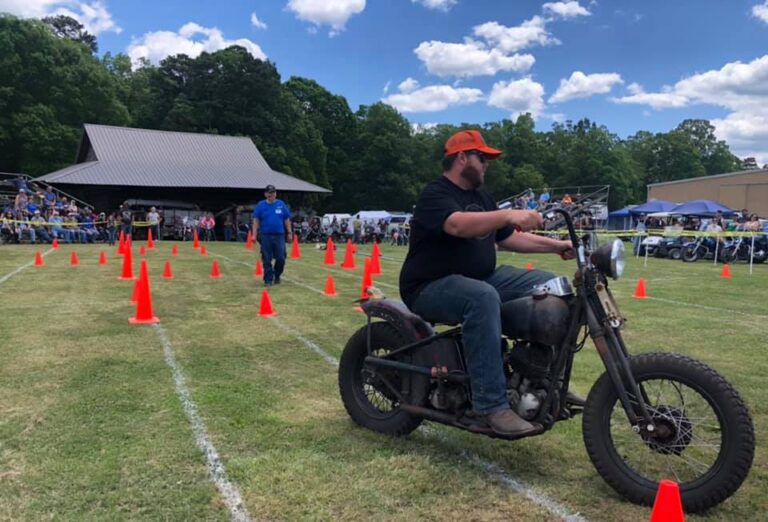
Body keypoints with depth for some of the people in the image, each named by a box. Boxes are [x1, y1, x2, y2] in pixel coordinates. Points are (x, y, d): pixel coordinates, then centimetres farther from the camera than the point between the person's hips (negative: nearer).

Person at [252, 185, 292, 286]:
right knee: (267, 260, 3)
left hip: (279, 235, 1)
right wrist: (254, 235, -5)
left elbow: (287, 220, 9)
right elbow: (256, 220, 2)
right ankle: (268, 280, 13)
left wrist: (289, 233, 6)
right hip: (265, 236, 0)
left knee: (281, 258, 0)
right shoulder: (260, 205, 3)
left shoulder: (281, 204, 5)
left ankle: (277, 276, 24)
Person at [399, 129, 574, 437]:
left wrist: (556, 246, 10)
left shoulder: (481, 197, 16)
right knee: (483, 297, -40)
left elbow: (509, 238, 19)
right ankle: (492, 406, -37)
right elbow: (458, 225, -33)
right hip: (431, 288, -9)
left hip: (481, 279, 9)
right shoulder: (435, 194, -11)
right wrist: (509, 215, -44)